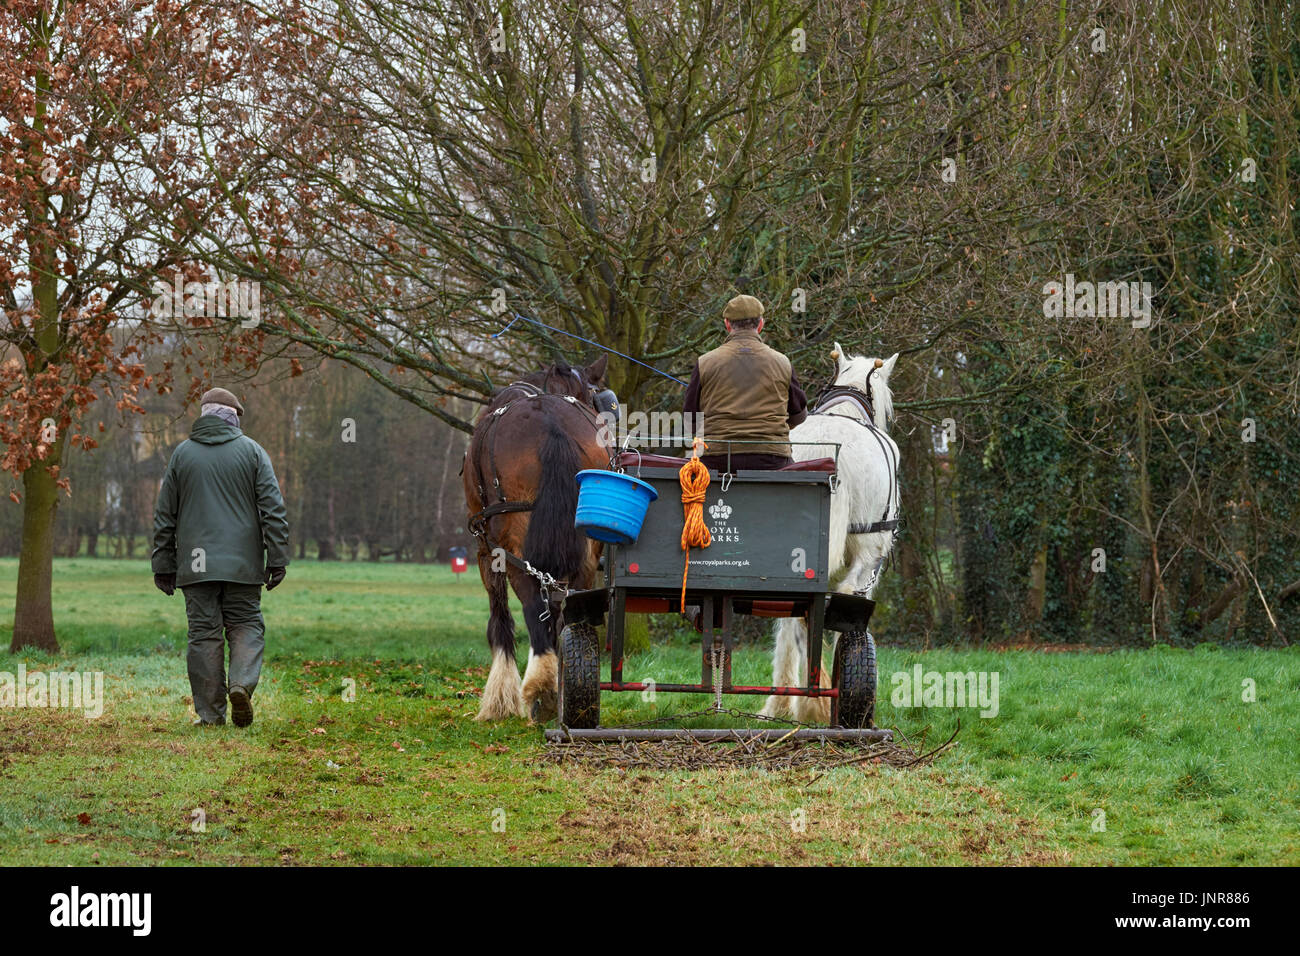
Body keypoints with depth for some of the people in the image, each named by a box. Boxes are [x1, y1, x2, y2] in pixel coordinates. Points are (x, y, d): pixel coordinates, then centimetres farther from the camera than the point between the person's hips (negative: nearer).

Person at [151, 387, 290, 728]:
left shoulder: (182, 454, 7)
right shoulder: (252, 451, 3)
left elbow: (164, 516, 8)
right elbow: (273, 509, -2)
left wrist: (164, 565, 13)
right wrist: (277, 559, 1)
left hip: (197, 565, 1)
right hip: (243, 564, -1)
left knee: (204, 634, 3)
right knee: (246, 625, 9)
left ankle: (210, 712, 0)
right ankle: (242, 683, -16)